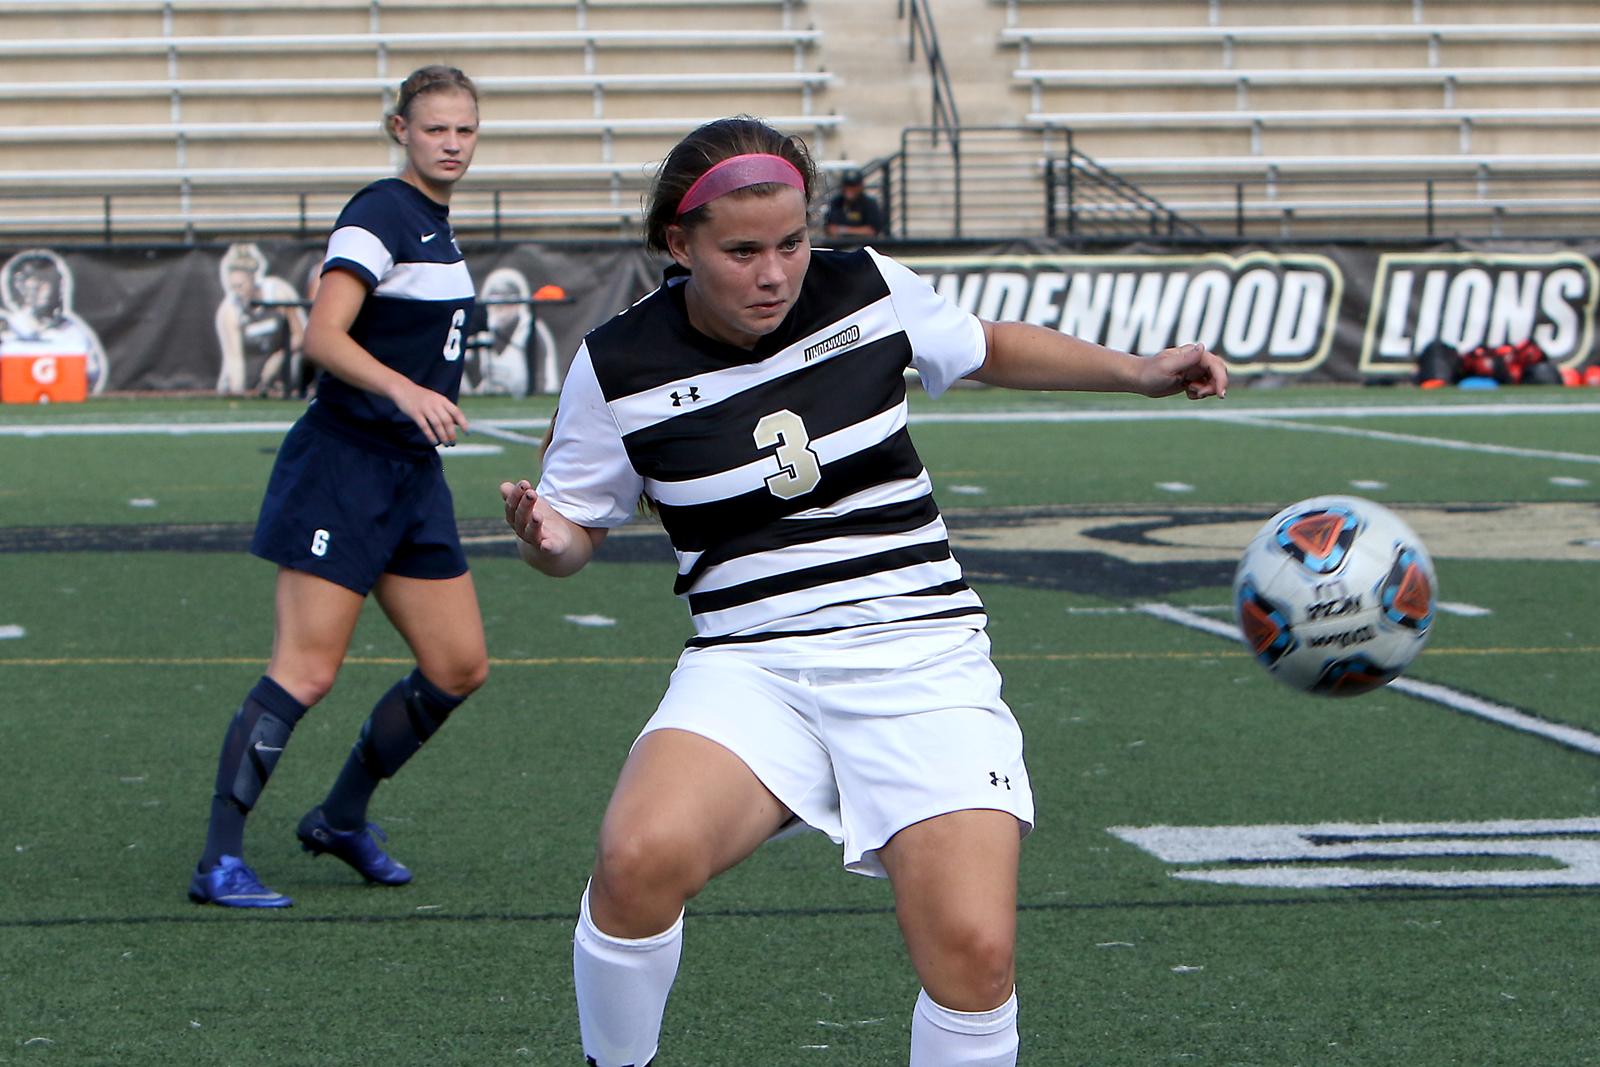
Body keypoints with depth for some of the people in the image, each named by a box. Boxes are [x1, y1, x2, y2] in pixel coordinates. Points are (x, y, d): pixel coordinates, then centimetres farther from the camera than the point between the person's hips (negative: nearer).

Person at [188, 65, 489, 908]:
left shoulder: (436, 225, 16)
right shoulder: (380, 213, -12)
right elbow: (323, 336, -23)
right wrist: (405, 390, -34)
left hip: (412, 474, 9)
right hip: (343, 465, -9)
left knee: (459, 666, 7)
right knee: (306, 671, -13)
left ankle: (342, 819, 23)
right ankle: (218, 863, -9)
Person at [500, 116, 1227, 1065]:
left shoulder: (868, 290, 0)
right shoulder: (619, 366, -3)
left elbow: (990, 348, 20)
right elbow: (578, 526, 10)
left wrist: (1137, 371, 8)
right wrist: (544, 536, -14)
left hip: (922, 657, 1)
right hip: (750, 665, -1)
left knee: (974, 953, -21)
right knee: (640, 858, -31)